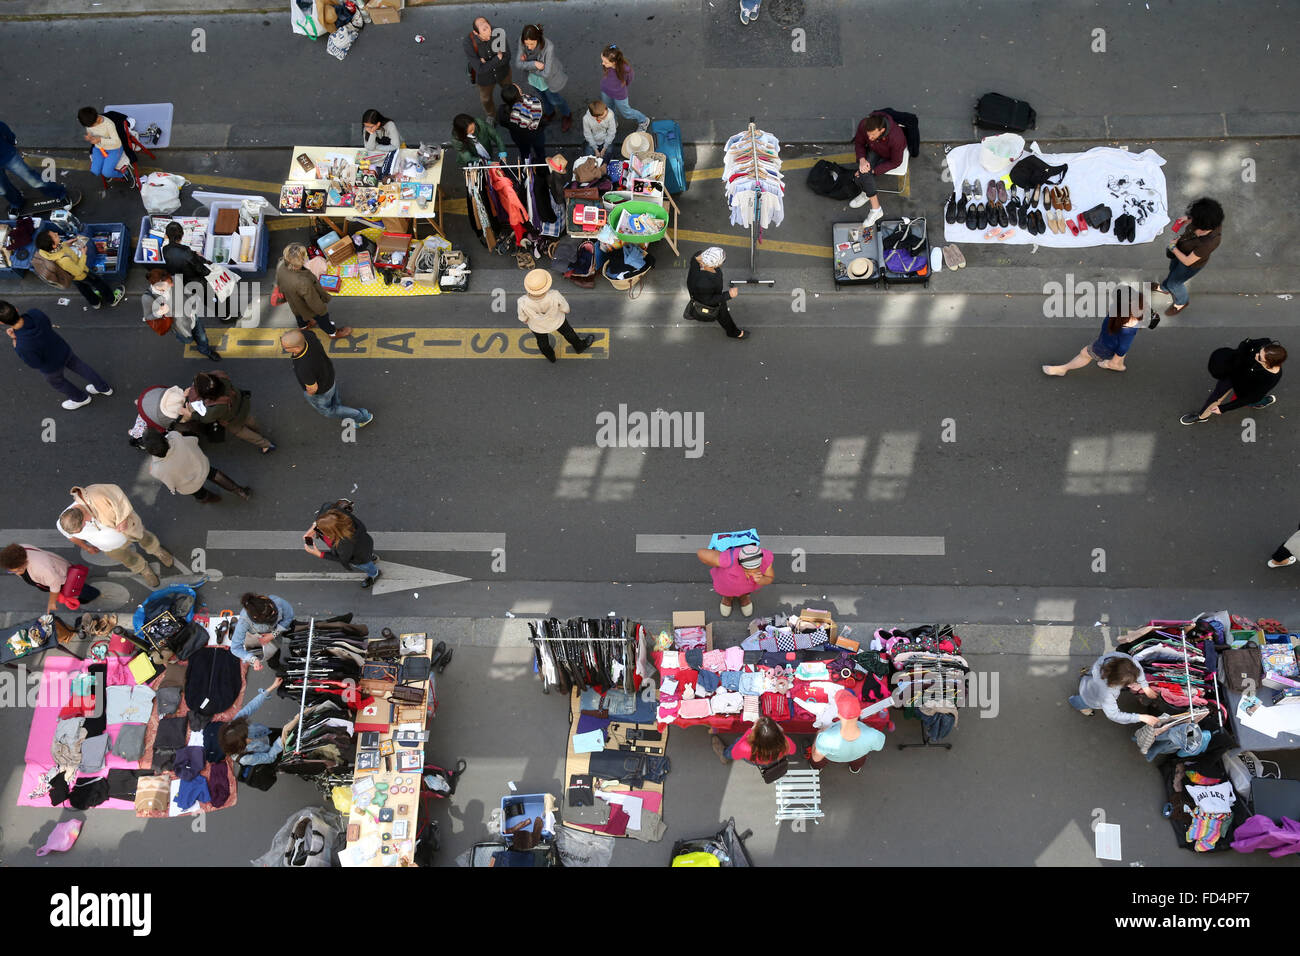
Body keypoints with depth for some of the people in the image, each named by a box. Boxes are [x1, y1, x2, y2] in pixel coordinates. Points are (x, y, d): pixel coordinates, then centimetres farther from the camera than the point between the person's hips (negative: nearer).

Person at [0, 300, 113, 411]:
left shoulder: (22, 346, -43)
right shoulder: (35, 313, -30)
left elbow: (36, 364, -22)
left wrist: (14, 341, -23)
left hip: (52, 365, -3)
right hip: (64, 350, 3)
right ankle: (104, 388, 51)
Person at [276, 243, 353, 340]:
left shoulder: (281, 266, -29)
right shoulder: (303, 283, -49)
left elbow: (278, 283, -5)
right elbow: (314, 302, -30)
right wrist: (323, 309, -9)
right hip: (307, 308, -6)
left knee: (299, 314, 39)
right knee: (322, 318, 26)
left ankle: (303, 324, 71)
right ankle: (333, 332, 55)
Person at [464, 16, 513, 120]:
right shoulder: (468, 44, -35)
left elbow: (507, 57, -22)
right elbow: (480, 69, -34)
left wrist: (488, 64, -29)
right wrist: (498, 58, -32)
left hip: (502, 72, 1)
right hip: (484, 77, -1)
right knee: (486, 98, 27)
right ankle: (491, 115, 60)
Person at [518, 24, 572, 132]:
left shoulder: (548, 47, -42)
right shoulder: (522, 41, -29)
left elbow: (546, 73, -37)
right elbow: (520, 63, -19)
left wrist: (528, 65, -26)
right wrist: (533, 64, -38)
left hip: (548, 79, -4)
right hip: (533, 77, 4)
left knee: (554, 99, 21)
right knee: (543, 96, 31)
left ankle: (567, 116, 53)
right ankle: (550, 113, 63)